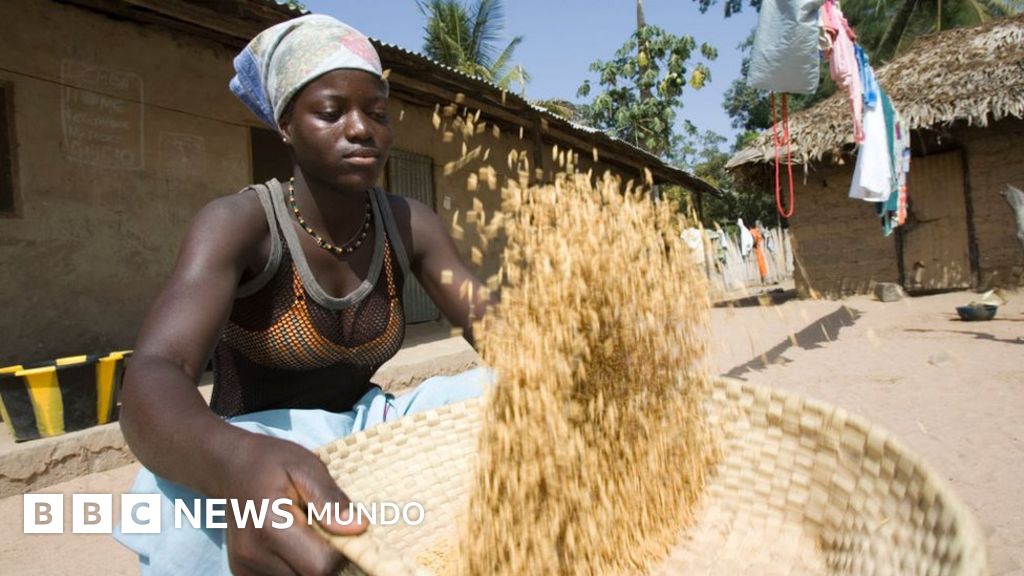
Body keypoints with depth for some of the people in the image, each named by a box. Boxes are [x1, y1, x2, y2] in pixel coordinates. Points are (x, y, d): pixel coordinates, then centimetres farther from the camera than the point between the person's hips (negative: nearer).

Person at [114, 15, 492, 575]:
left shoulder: (410, 225, -5)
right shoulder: (239, 223, -18)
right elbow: (150, 380, -33)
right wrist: (237, 463, -56)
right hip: (255, 454, -3)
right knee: (192, 502, -36)